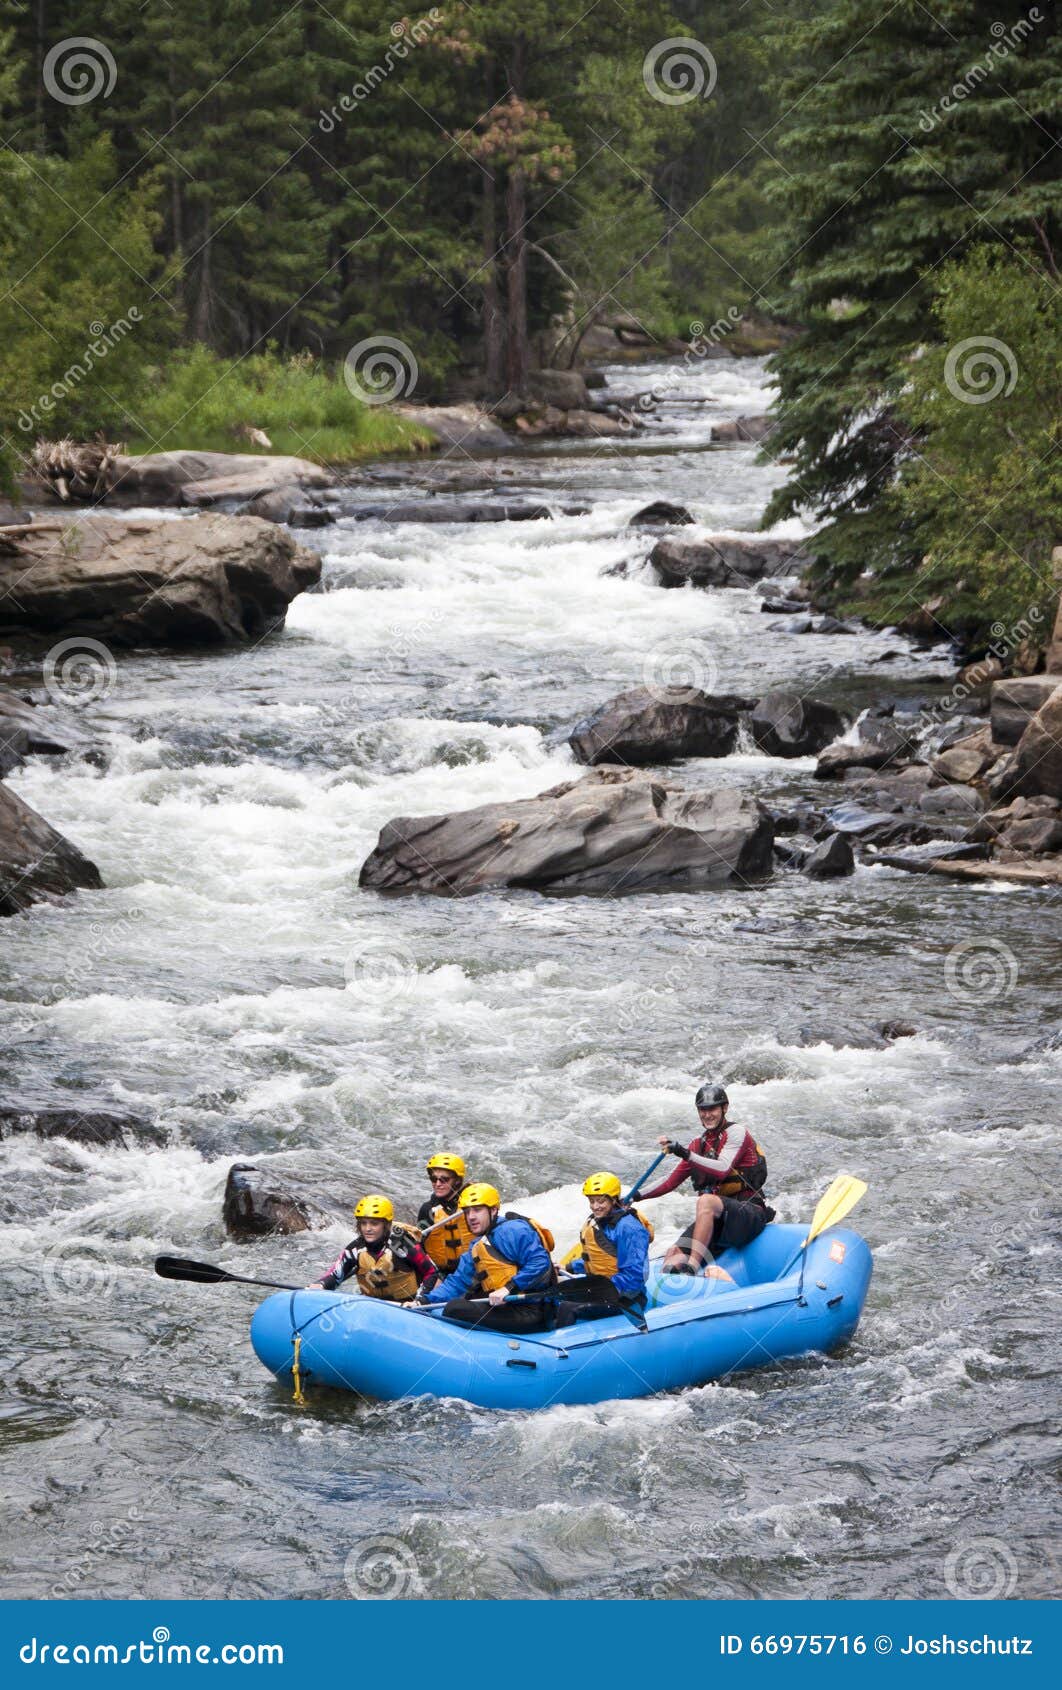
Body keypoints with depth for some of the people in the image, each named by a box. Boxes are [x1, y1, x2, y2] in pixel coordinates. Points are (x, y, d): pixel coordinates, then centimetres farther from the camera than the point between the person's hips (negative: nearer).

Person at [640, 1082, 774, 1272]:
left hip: (749, 1215, -7)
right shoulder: (699, 1143, 17)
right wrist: (637, 1196, 9)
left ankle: (692, 1267, -42)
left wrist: (685, 1154, -30)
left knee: (706, 1201, -35)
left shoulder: (735, 1133, -4)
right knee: (674, 1256, -13)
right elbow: (672, 1182, 20)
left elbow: (722, 1170, -21)